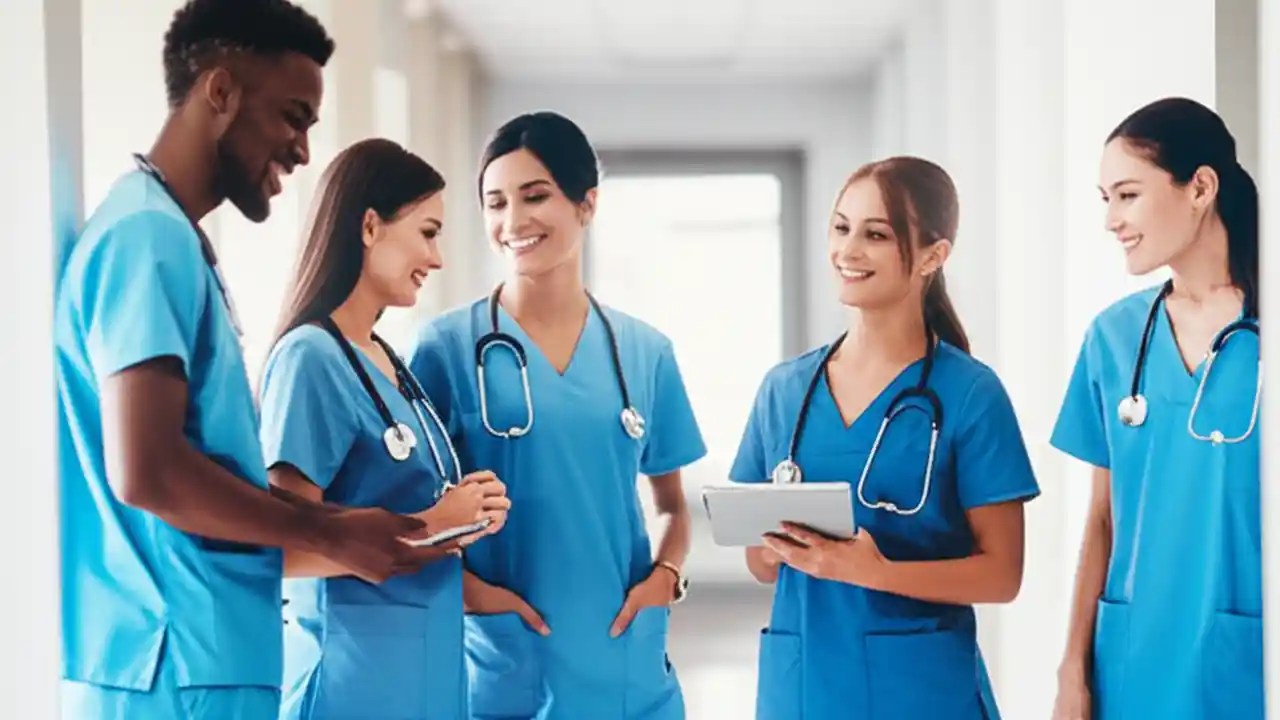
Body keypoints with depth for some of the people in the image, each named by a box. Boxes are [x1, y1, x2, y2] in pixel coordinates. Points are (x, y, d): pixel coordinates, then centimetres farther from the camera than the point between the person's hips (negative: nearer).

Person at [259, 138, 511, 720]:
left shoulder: (391, 363, 10)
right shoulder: (311, 359, -15)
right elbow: (287, 550, -20)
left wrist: (465, 514, 0)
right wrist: (432, 526, -17)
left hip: (428, 666, 8)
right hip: (356, 672, -8)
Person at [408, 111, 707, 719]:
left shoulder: (646, 352, 6)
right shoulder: (449, 346, -4)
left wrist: (666, 573, -4)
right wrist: (461, 585, -15)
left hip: (626, 669, 3)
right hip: (500, 669, -2)